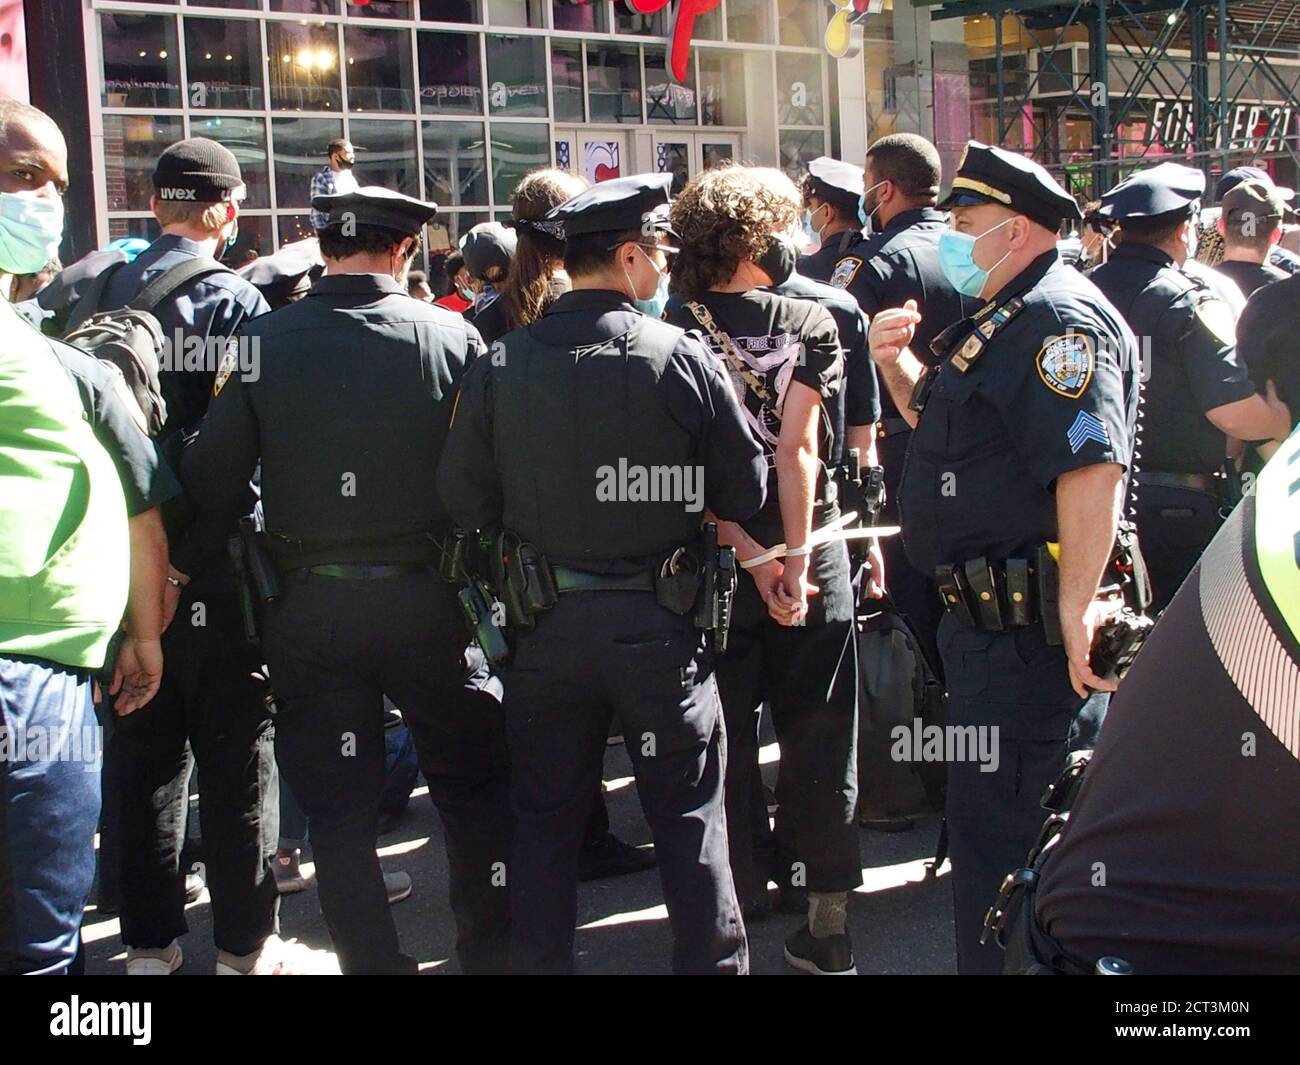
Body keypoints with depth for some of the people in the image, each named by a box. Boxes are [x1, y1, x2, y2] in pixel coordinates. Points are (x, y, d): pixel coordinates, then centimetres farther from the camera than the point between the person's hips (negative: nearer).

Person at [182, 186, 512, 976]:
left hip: (309, 607, 1)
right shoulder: (451, 337, -7)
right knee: (476, 790, 16)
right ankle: (493, 952, 23)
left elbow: (210, 480, -6)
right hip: (423, 598, -1)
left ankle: (373, 959, 19)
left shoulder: (266, 342, -5)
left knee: (339, 809, 12)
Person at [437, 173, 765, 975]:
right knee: (689, 818, 12)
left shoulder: (503, 364, -7)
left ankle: (540, 961, 25)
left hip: (545, 627, 2)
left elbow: (464, 498, -3)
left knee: (546, 819, 16)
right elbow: (747, 494, -8)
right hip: (658, 624, -2)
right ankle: (715, 958, 21)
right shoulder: (681, 357, -12)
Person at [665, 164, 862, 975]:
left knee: (726, 748, 10)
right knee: (820, 747, 9)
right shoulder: (810, 323, -5)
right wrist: (794, 560, -11)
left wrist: (755, 560, -10)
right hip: (813, 552, 0)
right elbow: (800, 447, -12)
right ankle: (829, 922, 16)